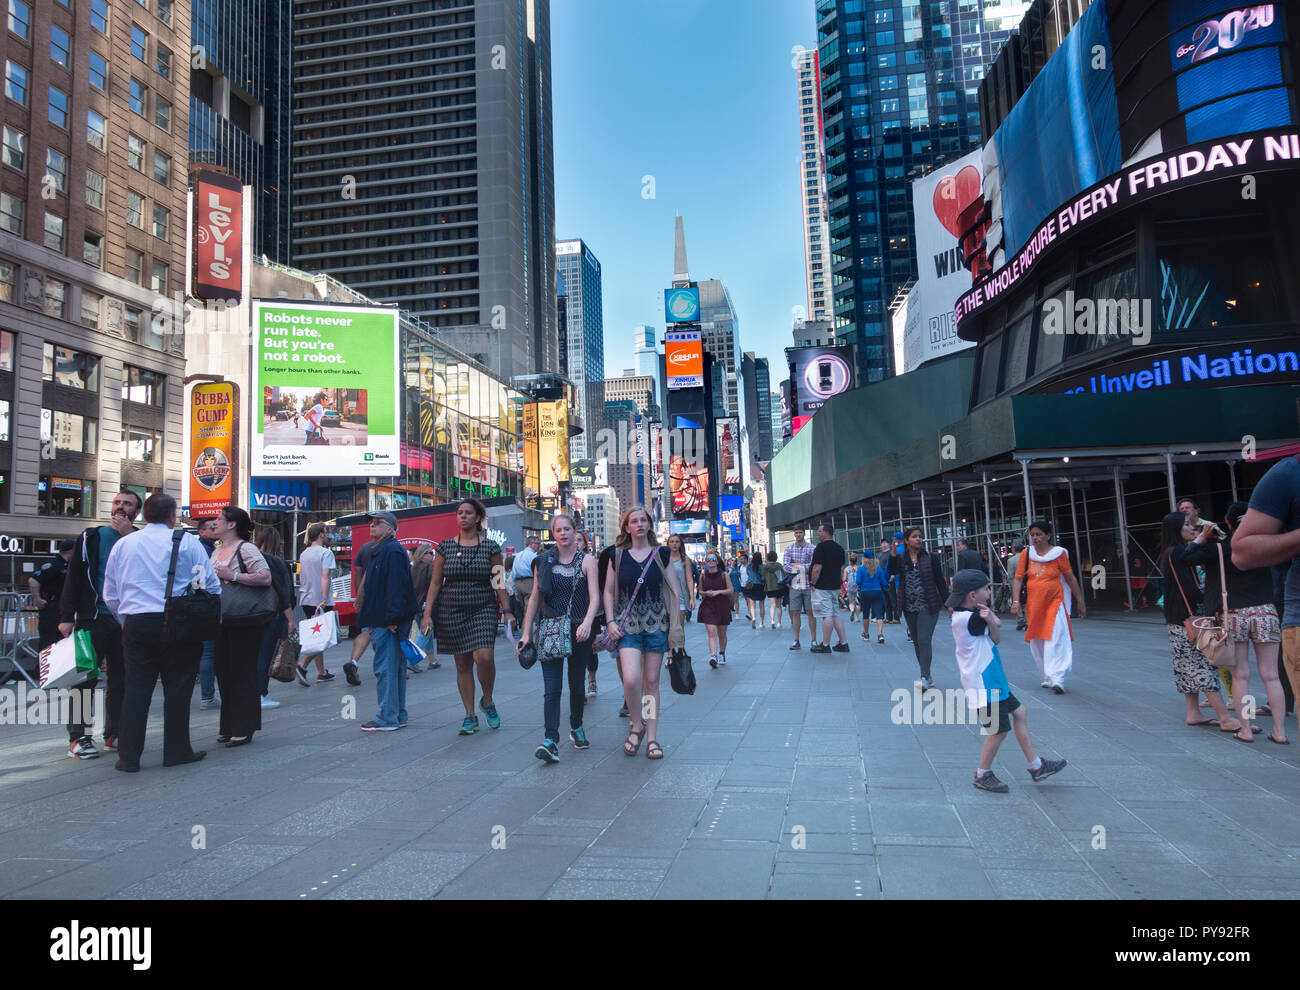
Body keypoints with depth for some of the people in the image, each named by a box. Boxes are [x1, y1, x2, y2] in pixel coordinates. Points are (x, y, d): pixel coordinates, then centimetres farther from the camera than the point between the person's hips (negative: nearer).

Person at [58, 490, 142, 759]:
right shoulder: (91, 538, 7)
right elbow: (73, 577, 3)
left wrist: (128, 535, -14)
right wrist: (66, 616, -5)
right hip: (93, 617, -1)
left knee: (121, 679, 7)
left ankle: (114, 734, 16)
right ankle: (78, 735, 5)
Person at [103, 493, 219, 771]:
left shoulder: (123, 544, 12)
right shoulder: (187, 541, -2)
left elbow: (110, 595, 16)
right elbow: (210, 584, -3)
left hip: (135, 623, 4)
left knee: (136, 688, 7)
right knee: (177, 688, 4)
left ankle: (129, 756, 8)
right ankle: (176, 751, 10)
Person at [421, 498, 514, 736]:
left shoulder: (490, 547, 2)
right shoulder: (445, 547, 5)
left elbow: (499, 582, 4)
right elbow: (435, 583, 6)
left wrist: (507, 611, -1)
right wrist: (427, 613, 0)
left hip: (483, 609, -2)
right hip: (451, 611, 2)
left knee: (483, 657, -18)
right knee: (462, 664, 4)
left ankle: (487, 701, 9)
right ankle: (470, 716, 15)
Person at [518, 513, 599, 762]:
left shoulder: (586, 560, 0)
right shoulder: (543, 562, 7)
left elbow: (594, 596, -10)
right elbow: (534, 598, 9)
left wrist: (587, 623, -28)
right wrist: (526, 632, 6)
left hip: (579, 630, -1)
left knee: (576, 684, 12)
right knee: (551, 688, -9)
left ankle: (576, 728, 33)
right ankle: (551, 741, -15)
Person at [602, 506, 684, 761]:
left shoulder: (661, 554, 4)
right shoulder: (618, 555, 4)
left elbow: (673, 590, 6)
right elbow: (608, 591, 8)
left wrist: (677, 626, 0)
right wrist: (610, 621, -4)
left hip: (656, 624, 1)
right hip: (627, 625, -1)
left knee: (651, 682, 5)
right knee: (631, 679, -16)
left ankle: (651, 738, 14)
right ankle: (637, 726, 9)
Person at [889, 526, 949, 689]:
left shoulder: (929, 557, 0)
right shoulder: (900, 558, 4)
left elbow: (940, 581, 3)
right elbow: (891, 571, -16)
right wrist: (893, 552, -26)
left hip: (928, 606, -3)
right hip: (909, 607, 3)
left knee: (924, 640, -12)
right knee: (916, 642, 8)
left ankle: (925, 678, -12)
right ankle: (927, 677, 18)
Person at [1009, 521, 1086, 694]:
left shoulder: (1059, 553, -3)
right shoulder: (1026, 553, 2)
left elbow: (1070, 578, 3)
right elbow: (1018, 579, 2)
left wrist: (1080, 602, 5)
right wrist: (1015, 601, -9)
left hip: (1055, 602, -3)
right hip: (1033, 605, 3)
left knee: (1056, 638, -15)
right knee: (1037, 642, 9)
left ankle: (1057, 679, -17)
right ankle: (1047, 677, 24)